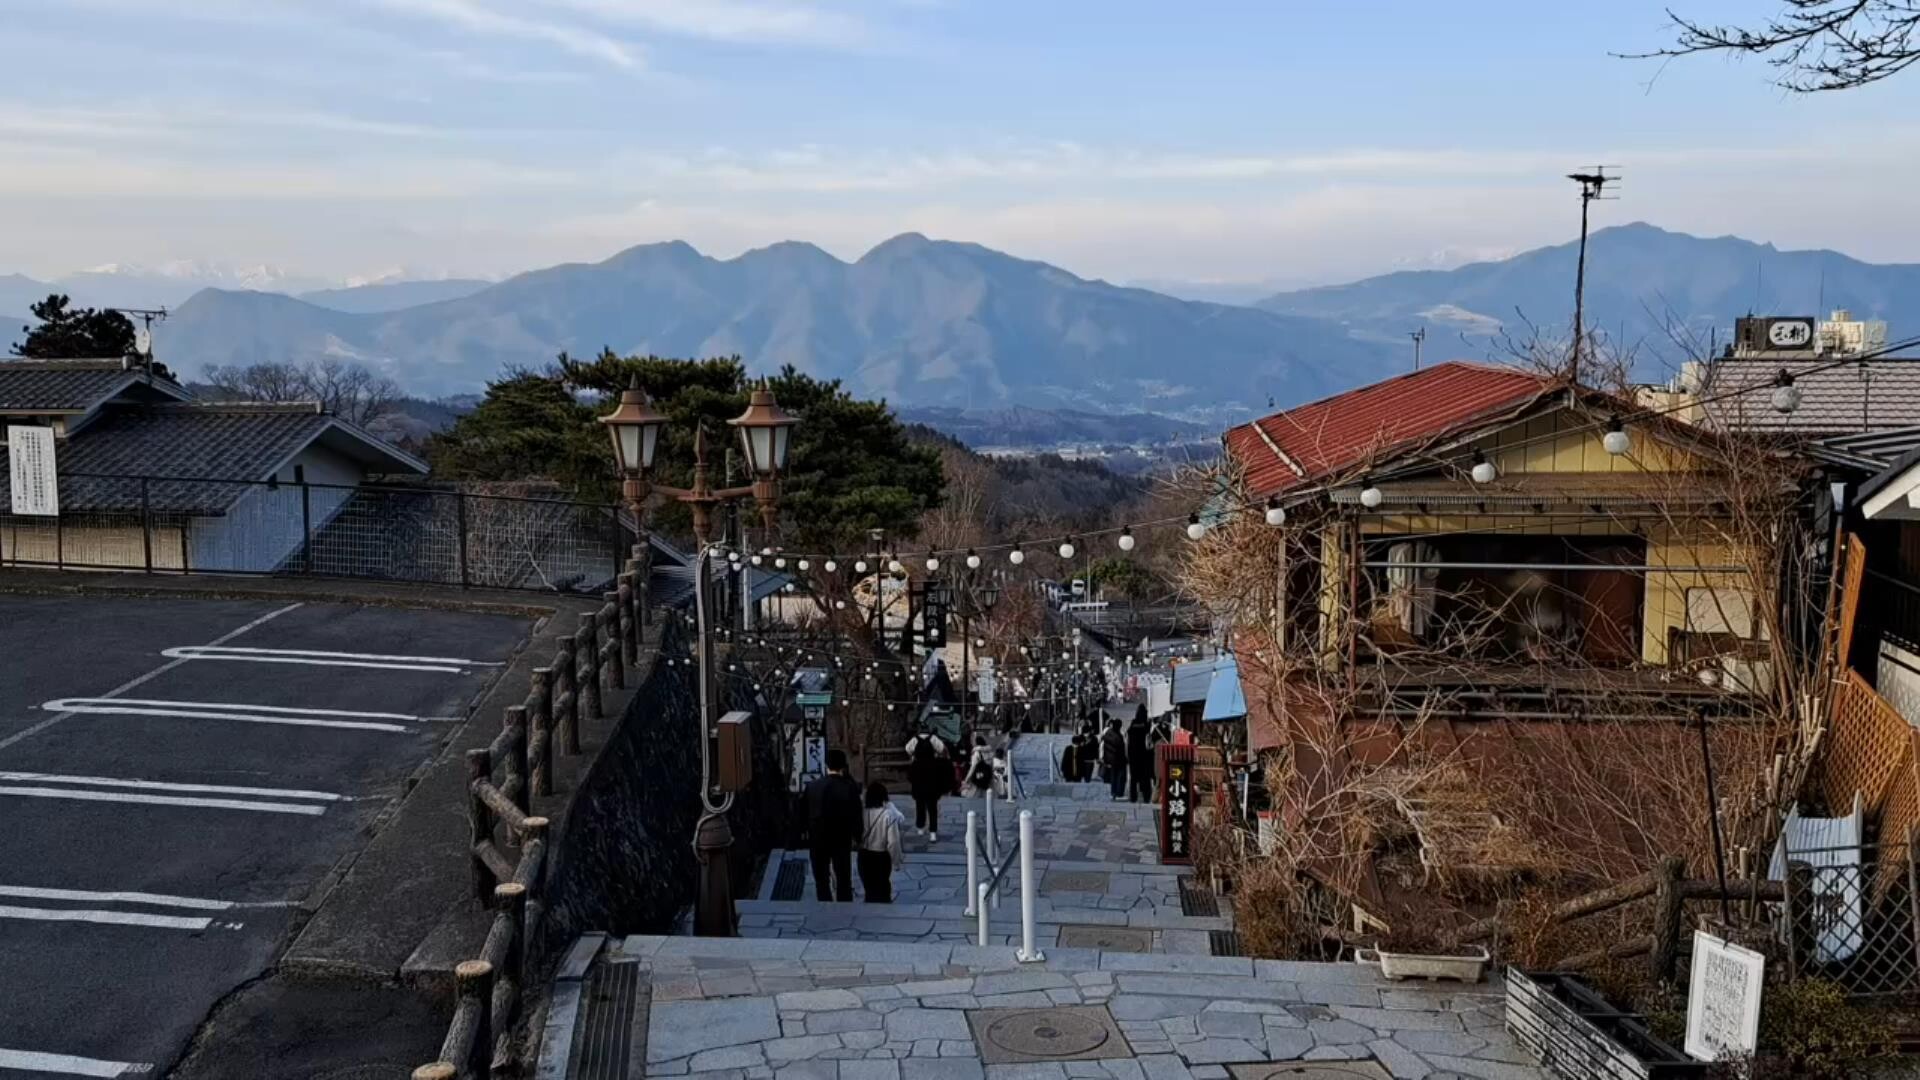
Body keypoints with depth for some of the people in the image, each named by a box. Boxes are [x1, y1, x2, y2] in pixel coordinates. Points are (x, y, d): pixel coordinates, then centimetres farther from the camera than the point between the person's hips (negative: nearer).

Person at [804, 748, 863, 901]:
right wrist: (858, 837, 7)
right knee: (843, 880, 11)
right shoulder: (850, 788, -14)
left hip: (817, 839, 1)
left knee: (821, 880, 13)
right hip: (842, 840, -1)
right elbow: (857, 815, -8)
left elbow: (805, 813, 1)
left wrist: (807, 834, 14)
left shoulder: (812, 786, -8)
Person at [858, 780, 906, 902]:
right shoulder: (888, 814, -19)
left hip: (865, 856, 2)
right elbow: (893, 841, -18)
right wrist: (896, 860, -8)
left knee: (869, 887, 17)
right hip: (882, 857, -2)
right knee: (882, 888, 16)